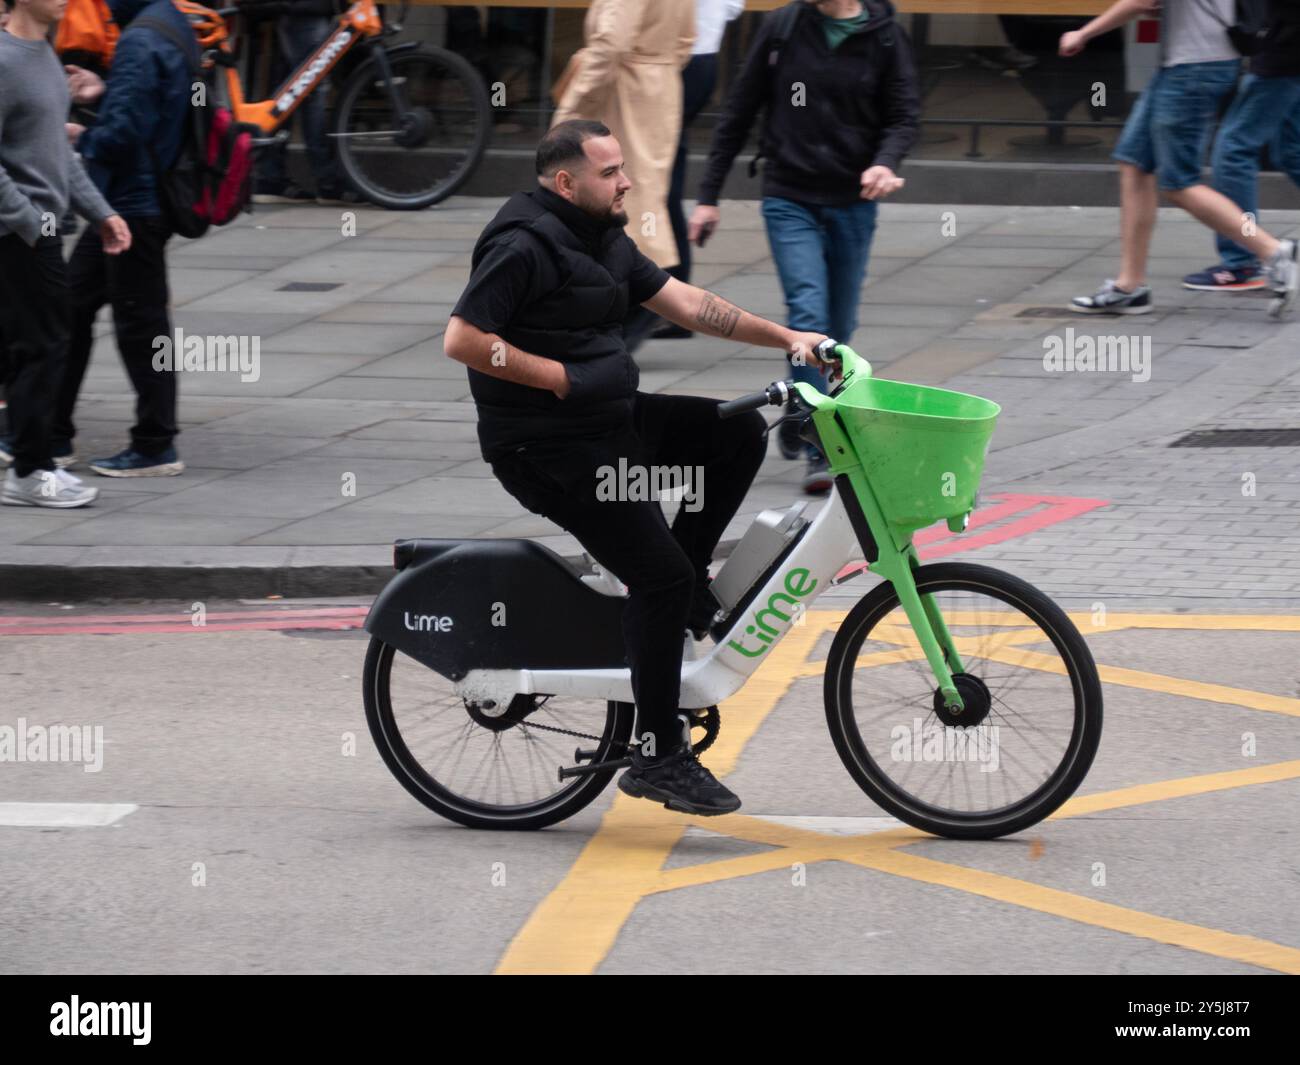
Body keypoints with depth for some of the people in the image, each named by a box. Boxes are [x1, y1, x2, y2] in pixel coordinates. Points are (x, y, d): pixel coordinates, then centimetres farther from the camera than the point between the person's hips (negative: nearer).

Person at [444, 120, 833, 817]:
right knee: (661, 575, -14)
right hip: (549, 450, -9)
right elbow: (462, 340, -21)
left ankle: (686, 583, 10)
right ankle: (658, 756, -8)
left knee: (739, 432, 3)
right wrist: (563, 378, -20)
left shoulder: (606, 243, 14)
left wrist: (786, 338, 5)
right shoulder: (524, 246, -16)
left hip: (611, 421, 9)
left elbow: (684, 303, 12)